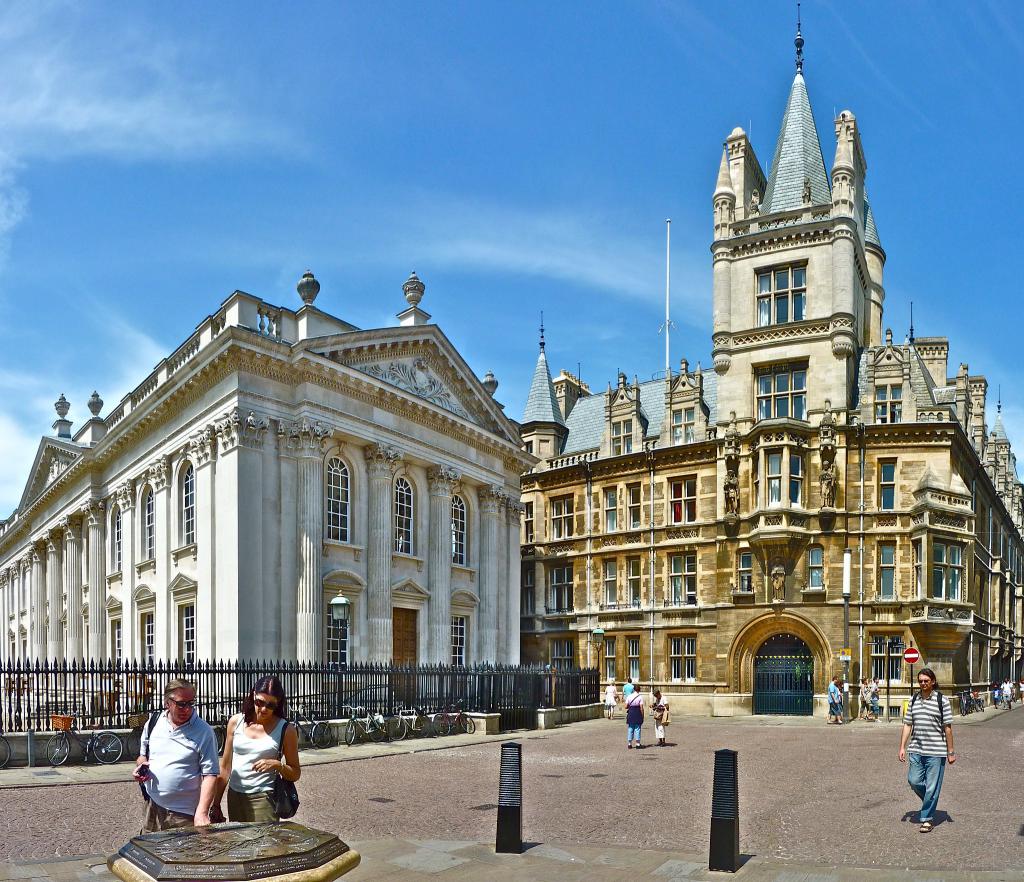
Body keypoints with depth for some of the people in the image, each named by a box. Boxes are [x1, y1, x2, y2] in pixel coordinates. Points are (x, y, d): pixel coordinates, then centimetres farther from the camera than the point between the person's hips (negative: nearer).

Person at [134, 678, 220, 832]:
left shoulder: (204, 732, -9)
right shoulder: (153, 722, 5)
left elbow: (209, 775, -12)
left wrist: (202, 813, -23)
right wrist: (141, 766, -3)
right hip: (152, 808, 4)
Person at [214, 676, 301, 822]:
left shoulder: (285, 730, -4)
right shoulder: (236, 722, 4)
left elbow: (295, 774, 3)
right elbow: (225, 767, 10)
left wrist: (277, 765, -16)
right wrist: (216, 804, 8)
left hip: (263, 798, -3)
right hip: (234, 797, 3)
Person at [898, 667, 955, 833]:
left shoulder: (942, 700, -4)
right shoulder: (914, 700, 9)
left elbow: (947, 727, -3)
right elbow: (907, 725, 10)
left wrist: (950, 752, -3)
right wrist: (902, 747, 6)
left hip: (936, 751, -4)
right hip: (916, 749, 4)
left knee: (932, 787, 0)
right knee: (914, 781, 3)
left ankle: (927, 819, 12)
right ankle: (929, 801, 32)